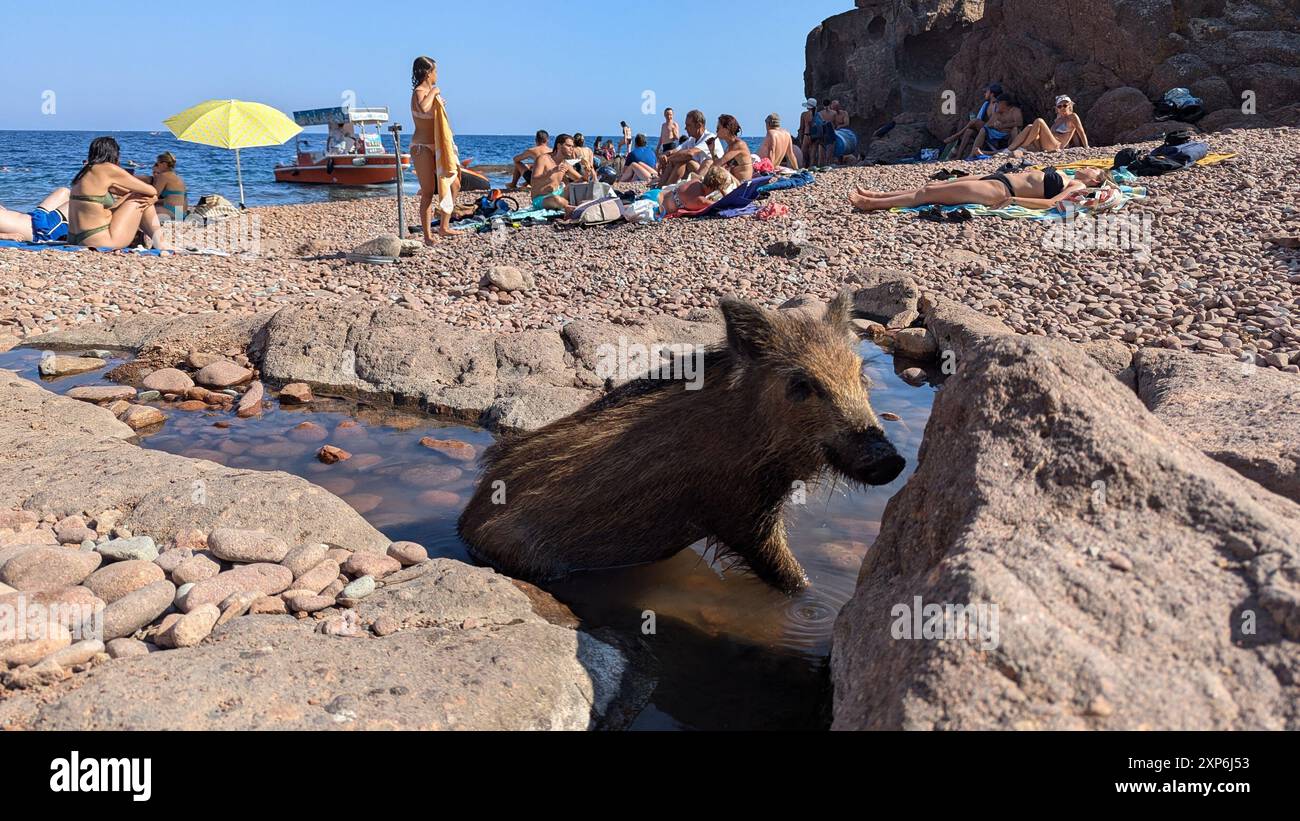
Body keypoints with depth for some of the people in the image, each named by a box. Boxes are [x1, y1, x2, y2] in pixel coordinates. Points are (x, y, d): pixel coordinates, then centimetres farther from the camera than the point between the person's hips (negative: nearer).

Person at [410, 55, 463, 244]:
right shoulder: (419, 92, -14)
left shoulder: (428, 92, 14)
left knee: (454, 184, 10)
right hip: (422, 147, -9)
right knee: (428, 192, -7)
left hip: (435, 147, 10)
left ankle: (444, 226, 16)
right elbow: (423, 108, -40)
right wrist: (433, 92, -26)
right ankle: (427, 236, -1)